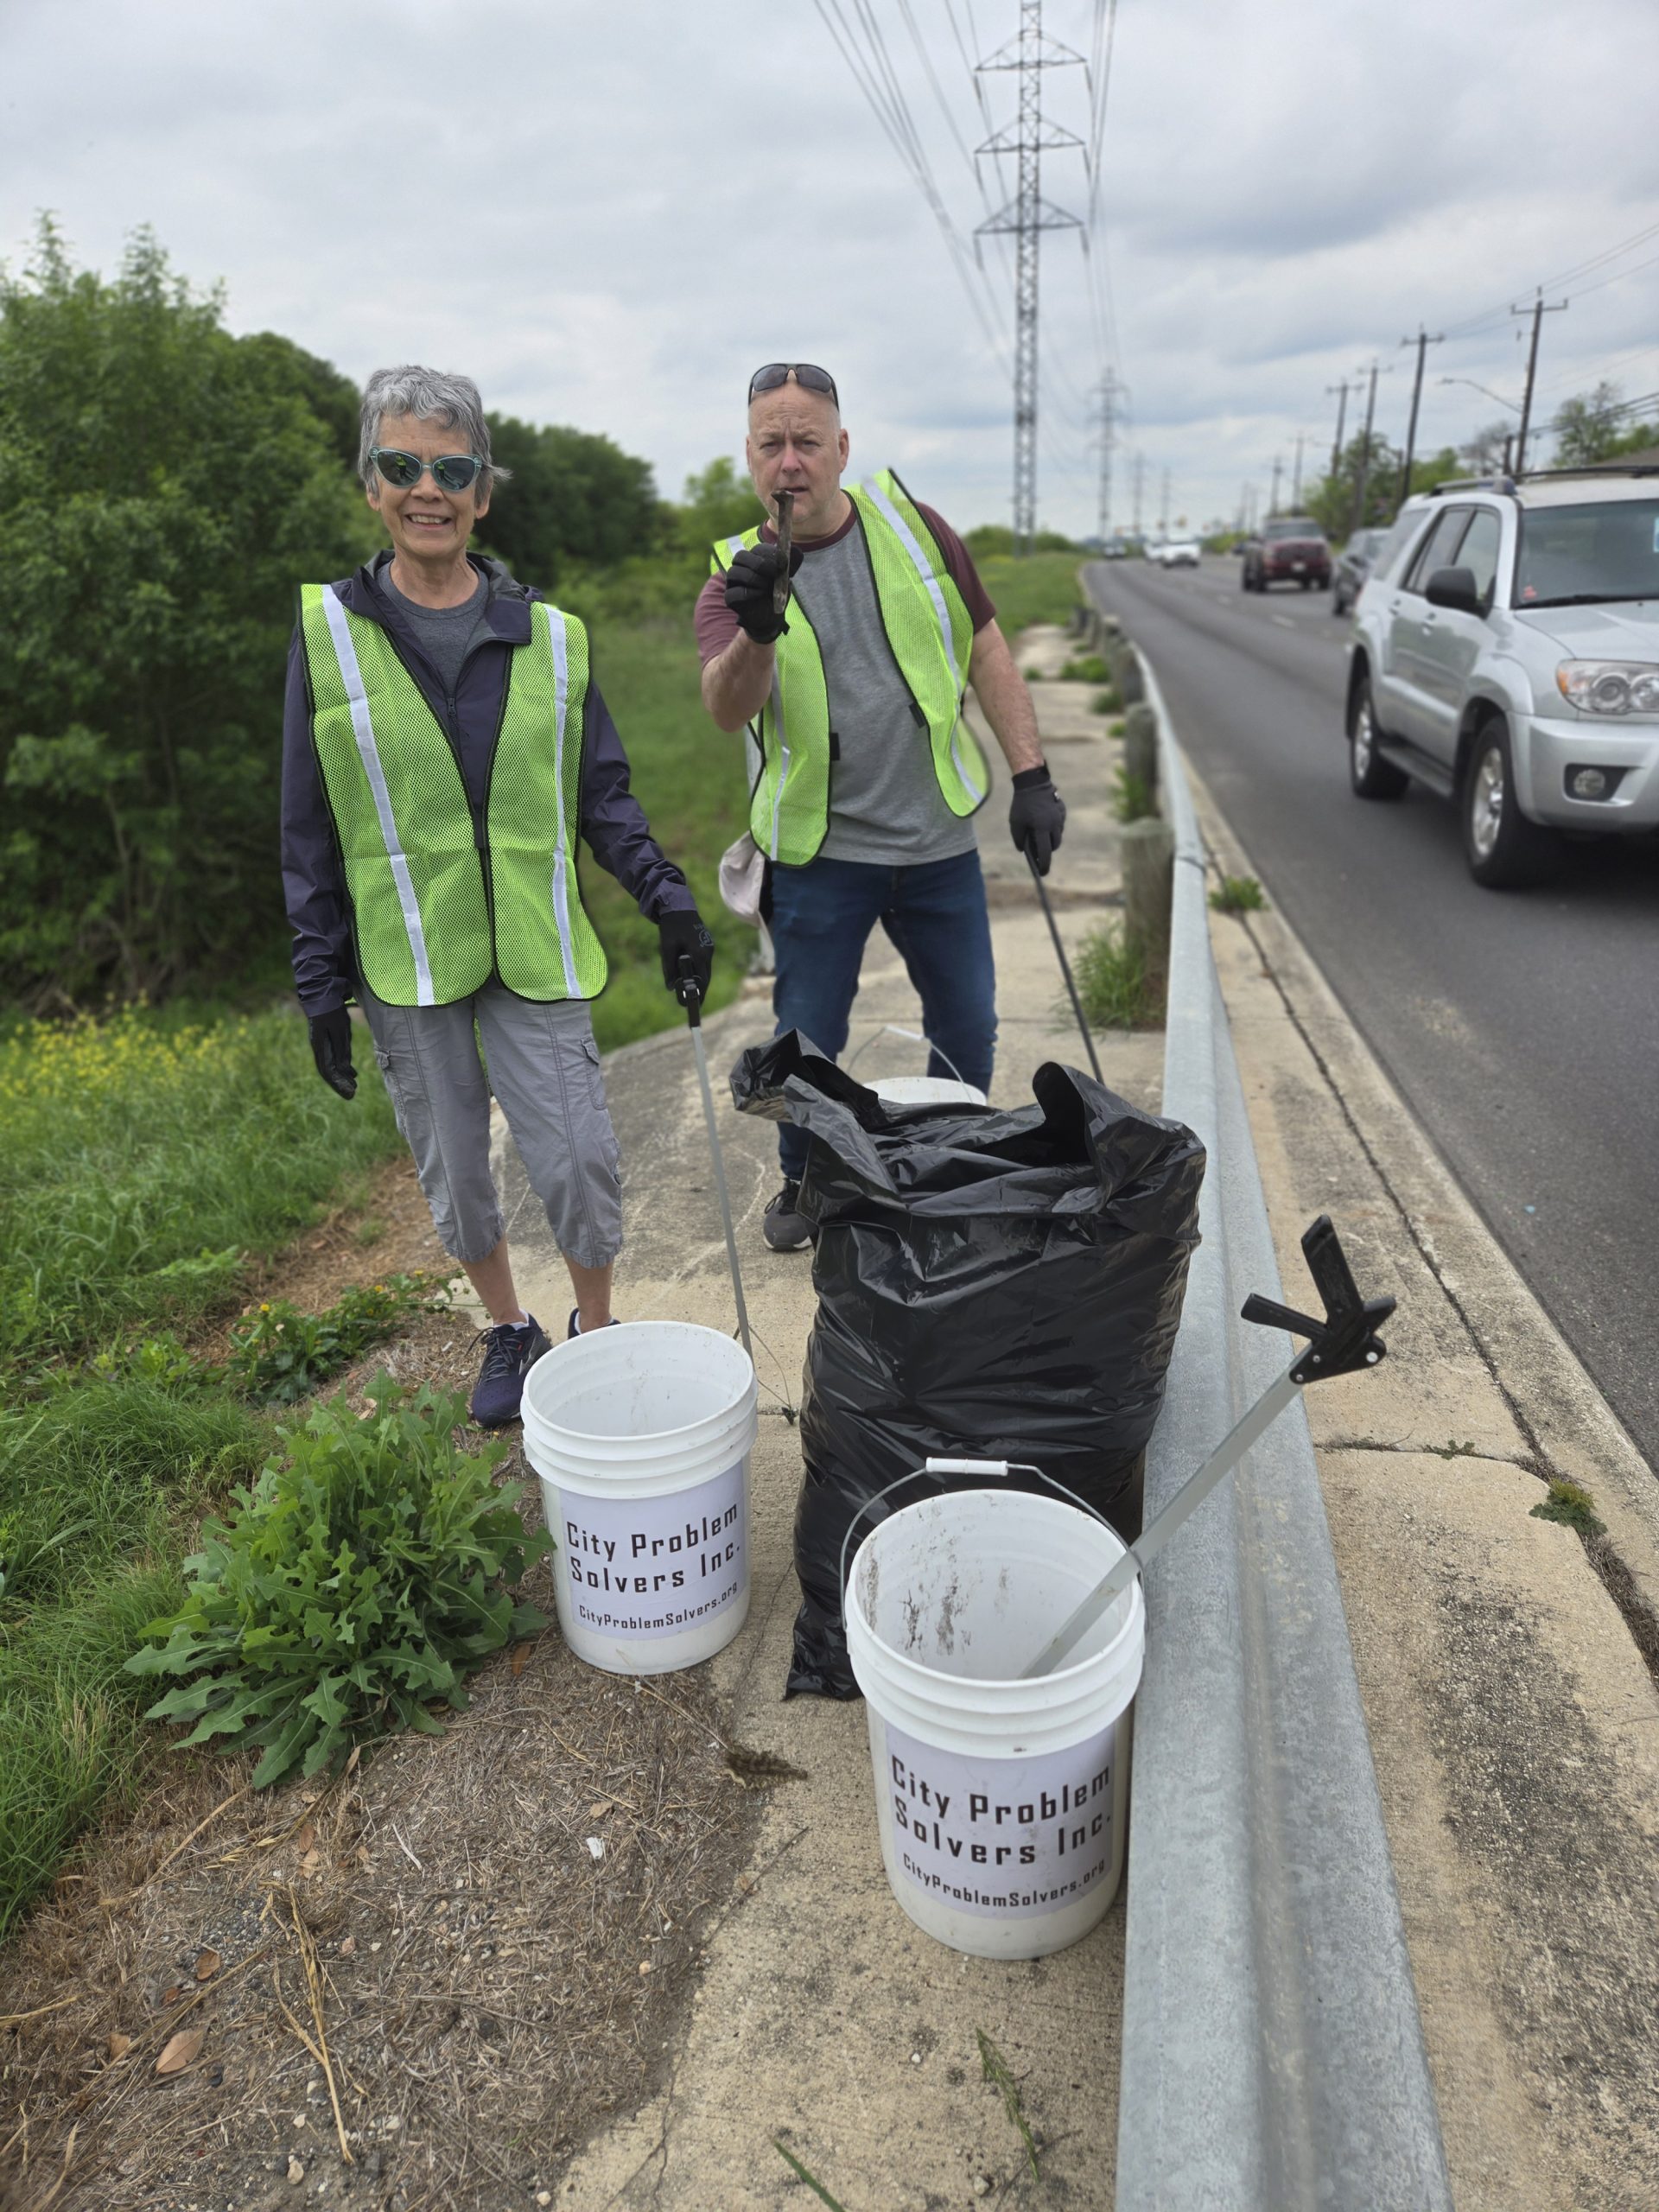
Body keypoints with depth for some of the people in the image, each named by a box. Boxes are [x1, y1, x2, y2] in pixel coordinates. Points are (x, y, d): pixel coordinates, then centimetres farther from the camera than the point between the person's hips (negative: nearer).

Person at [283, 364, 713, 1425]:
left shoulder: (550, 637, 3)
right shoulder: (330, 630, 1)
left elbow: (602, 794, 8)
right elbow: (311, 828, 3)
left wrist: (669, 899, -6)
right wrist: (321, 981, 1)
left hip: (535, 952, 0)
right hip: (405, 961, 1)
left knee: (580, 1161, -3)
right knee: (454, 1169, 11)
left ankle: (596, 1332, 24)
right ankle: (510, 1329, 36)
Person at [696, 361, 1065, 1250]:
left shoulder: (910, 527, 1)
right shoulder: (734, 577, -3)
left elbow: (986, 653, 7)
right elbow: (728, 709, -22)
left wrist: (1031, 776, 0)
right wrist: (757, 632, -43)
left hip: (940, 841, 2)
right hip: (818, 852, -1)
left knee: (968, 1025, 11)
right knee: (807, 1042, 5)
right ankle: (804, 1183, 31)